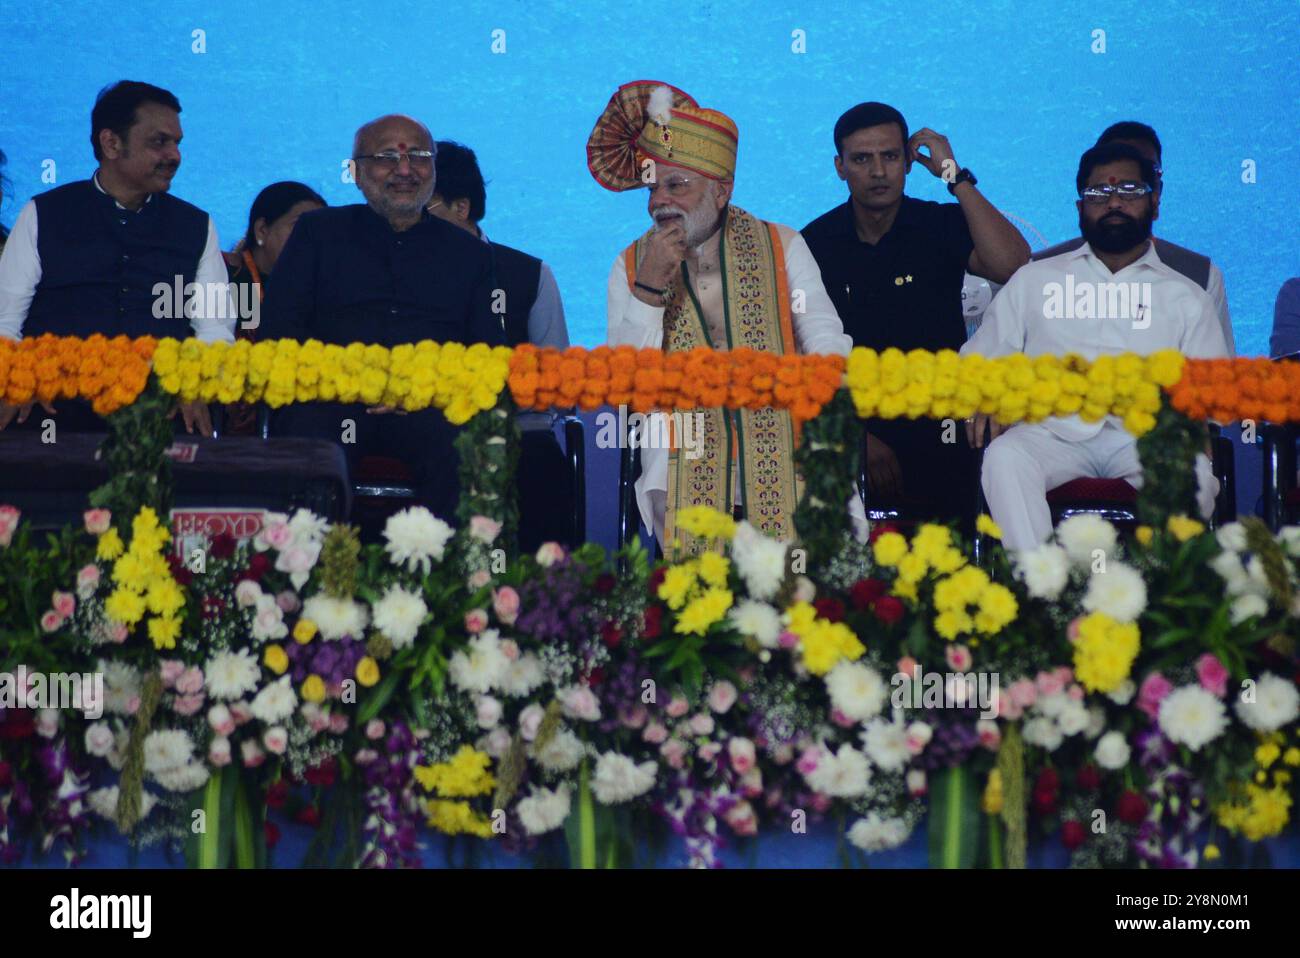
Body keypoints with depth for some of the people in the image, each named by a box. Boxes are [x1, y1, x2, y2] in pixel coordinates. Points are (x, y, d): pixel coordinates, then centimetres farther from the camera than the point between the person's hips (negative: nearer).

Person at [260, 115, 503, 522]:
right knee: (307, 450, -36)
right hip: (329, 399, -1)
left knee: (464, 453, -34)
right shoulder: (318, 232, 20)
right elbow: (278, 326, 8)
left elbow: (490, 351, 14)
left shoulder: (467, 252, 23)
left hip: (430, 408, 1)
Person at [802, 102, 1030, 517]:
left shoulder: (942, 226, 3)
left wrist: (956, 176, -14)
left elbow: (1010, 266, -17)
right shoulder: (815, 243, 3)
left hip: (936, 435, 0)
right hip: (849, 431, 0)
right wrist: (857, 437, -10)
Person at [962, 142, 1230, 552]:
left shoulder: (1187, 297, 21)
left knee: (1193, 473, -34)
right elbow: (978, 360, 20)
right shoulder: (1034, 279, 23)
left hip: (1144, 437, 0)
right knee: (1005, 457, -34)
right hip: (1055, 432, 0)